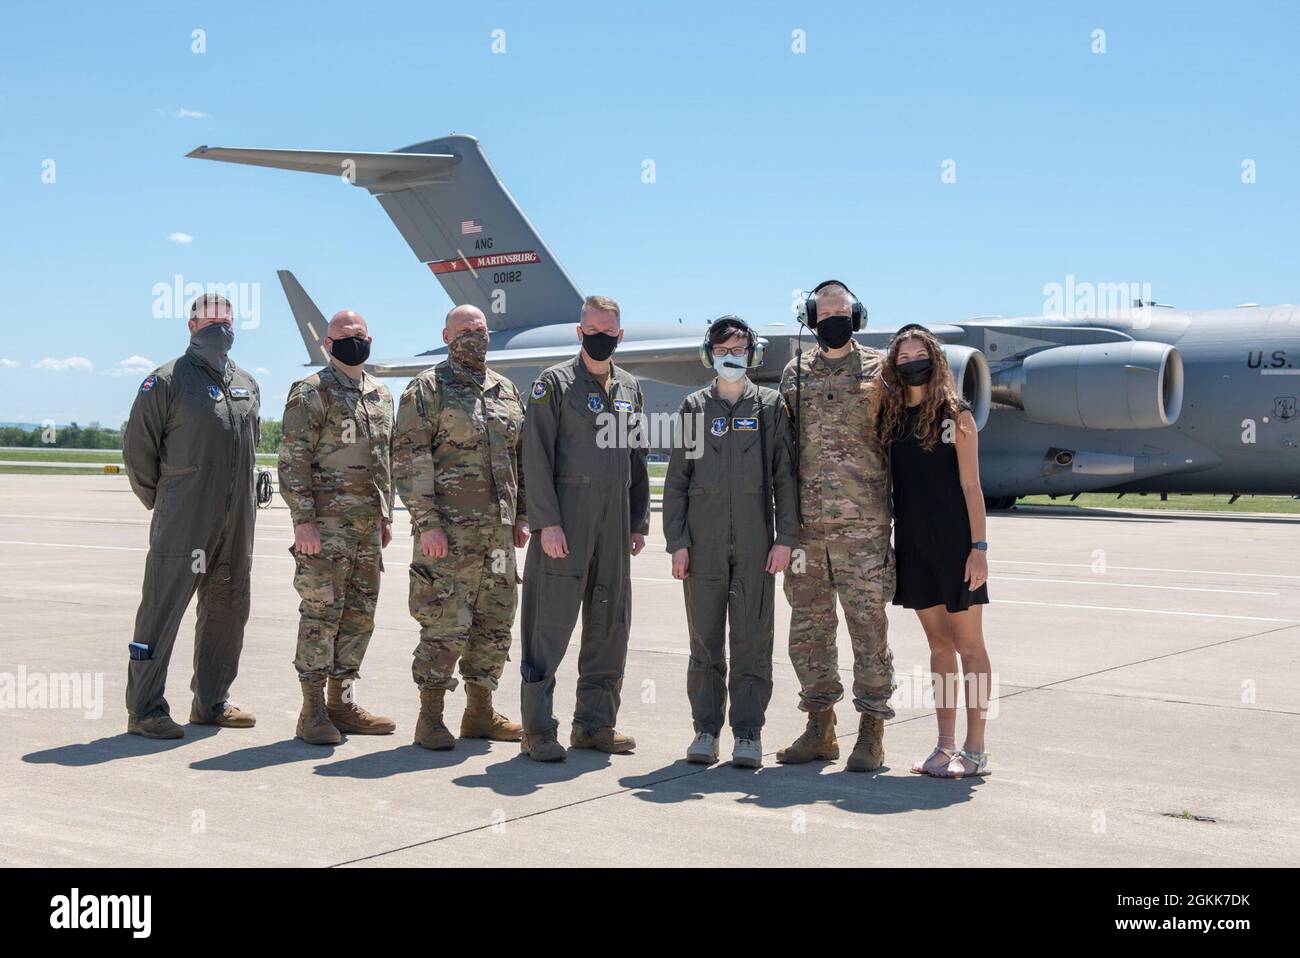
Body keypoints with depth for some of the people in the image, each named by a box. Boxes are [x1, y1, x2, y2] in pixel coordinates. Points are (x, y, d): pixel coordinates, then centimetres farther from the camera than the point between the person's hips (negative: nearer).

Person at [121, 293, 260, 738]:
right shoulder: (167, 381, -5)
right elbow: (137, 447, -3)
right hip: (184, 522, -7)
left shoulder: (246, 384, 15)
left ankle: (211, 702, 23)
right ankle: (144, 710, 1)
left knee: (228, 609, 12)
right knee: (162, 610, -4)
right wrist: (161, 502, 1)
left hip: (237, 519, 7)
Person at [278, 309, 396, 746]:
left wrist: (386, 514, 18)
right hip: (327, 524, -7)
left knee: (360, 615, 10)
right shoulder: (311, 393, -6)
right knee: (322, 613, -5)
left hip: (368, 525, 7)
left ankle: (342, 703, 19)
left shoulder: (380, 394, 16)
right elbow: (293, 461, -11)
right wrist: (304, 519, -17)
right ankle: (312, 710, 1)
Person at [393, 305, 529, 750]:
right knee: (445, 626, -5)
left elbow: (521, 458, 20)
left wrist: (521, 516, 12)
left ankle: (480, 712, 21)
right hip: (449, 531, -6)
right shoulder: (428, 388, -3)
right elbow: (409, 460, -9)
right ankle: (430, 718, 5)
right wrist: (427, 523, -15)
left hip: (498, 530, 6)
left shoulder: (506, 391, 16)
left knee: (494, 625, 10)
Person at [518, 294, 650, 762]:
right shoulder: (555, 383, -2)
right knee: (551, 622, -5)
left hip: (615, 523, 6)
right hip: (566, 517, -6)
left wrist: (639, 522, 13)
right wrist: (547, 522, -14)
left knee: (611, 622, 9)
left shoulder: (630, 389, 16)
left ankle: (595, 722, 20)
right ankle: (537, 730, 0)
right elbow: (537, 456, -7)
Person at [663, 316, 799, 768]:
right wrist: (677, 541, 0)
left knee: (752, 639, 0)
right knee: (705, 639, 4)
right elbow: (677, 478, 7)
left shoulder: (770, 406, 7)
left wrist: (786, 537, -4)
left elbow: (785, 475, 4)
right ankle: (706, 729, 12)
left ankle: (748, 732, 7)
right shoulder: (694, 407, 10)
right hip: (704, 540, 1)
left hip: (755, 541, -1)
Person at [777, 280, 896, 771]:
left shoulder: (878, 371, 3)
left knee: (868, 625, -2)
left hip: (862, 524, -4)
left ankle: (871, 732, 6)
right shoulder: (795, 373, 13)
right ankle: (819, 727, 19)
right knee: (808, 627, 8)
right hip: (806, 524, 4)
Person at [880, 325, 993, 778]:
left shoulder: (955, 414, -5)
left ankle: (975, 751, 4)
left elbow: (971, 486, -8)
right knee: (938, 643, 10)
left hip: (954, 542, -5)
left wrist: (978, 547, -13)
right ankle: (945, 746, 16)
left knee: (968, 644, 0)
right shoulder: (892, 417, 9)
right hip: (913, 543, 5)